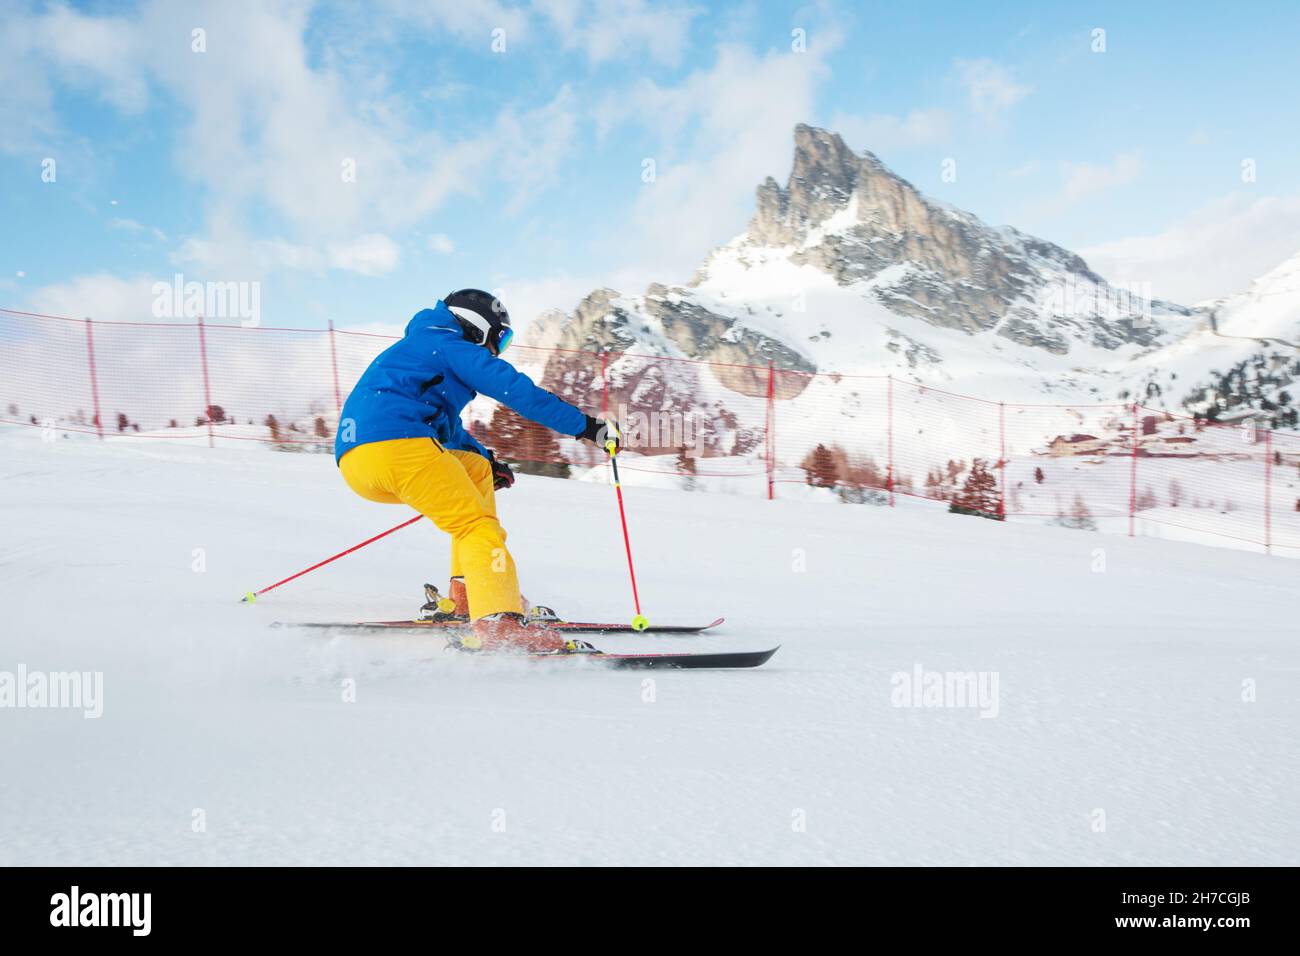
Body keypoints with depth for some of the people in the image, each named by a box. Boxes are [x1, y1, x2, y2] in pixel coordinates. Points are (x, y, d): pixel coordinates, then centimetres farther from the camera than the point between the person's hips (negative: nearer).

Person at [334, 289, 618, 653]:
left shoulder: (410, 349, 36)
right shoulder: (450, 345, 7)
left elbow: (446, 424, 47)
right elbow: (517, 389, -4)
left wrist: (486, 459, 40)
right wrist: (586, 426, -2)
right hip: (397, 444, -9)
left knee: (475, 470, 23)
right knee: (476, 524, -11)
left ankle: (466, 596, 14)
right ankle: (497, 622, -34)